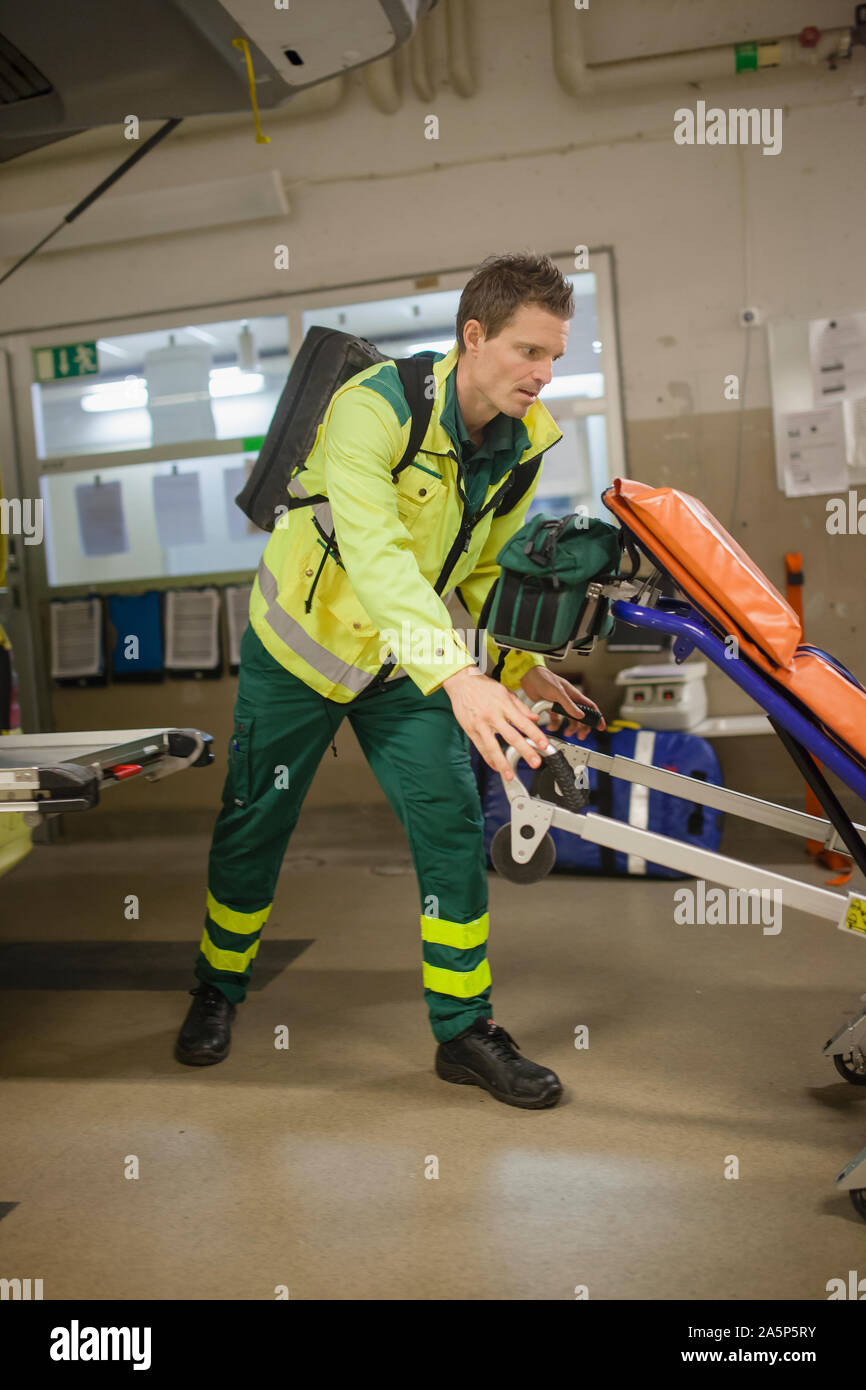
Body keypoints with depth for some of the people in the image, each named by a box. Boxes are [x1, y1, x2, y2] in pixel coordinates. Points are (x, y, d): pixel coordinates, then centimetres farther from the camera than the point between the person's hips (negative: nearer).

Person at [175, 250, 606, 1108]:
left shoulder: (525, 438, -8)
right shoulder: (374, 407, -28)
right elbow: (374, 552, -43)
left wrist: (522, 663, -6)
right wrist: (457, 674, -54)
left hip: (405, 660, 4)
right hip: (301, 646, -4)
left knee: (454, 826, -4)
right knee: (254, 824, 9)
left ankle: (465, 1029, 11)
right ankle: (218, 988, 35)